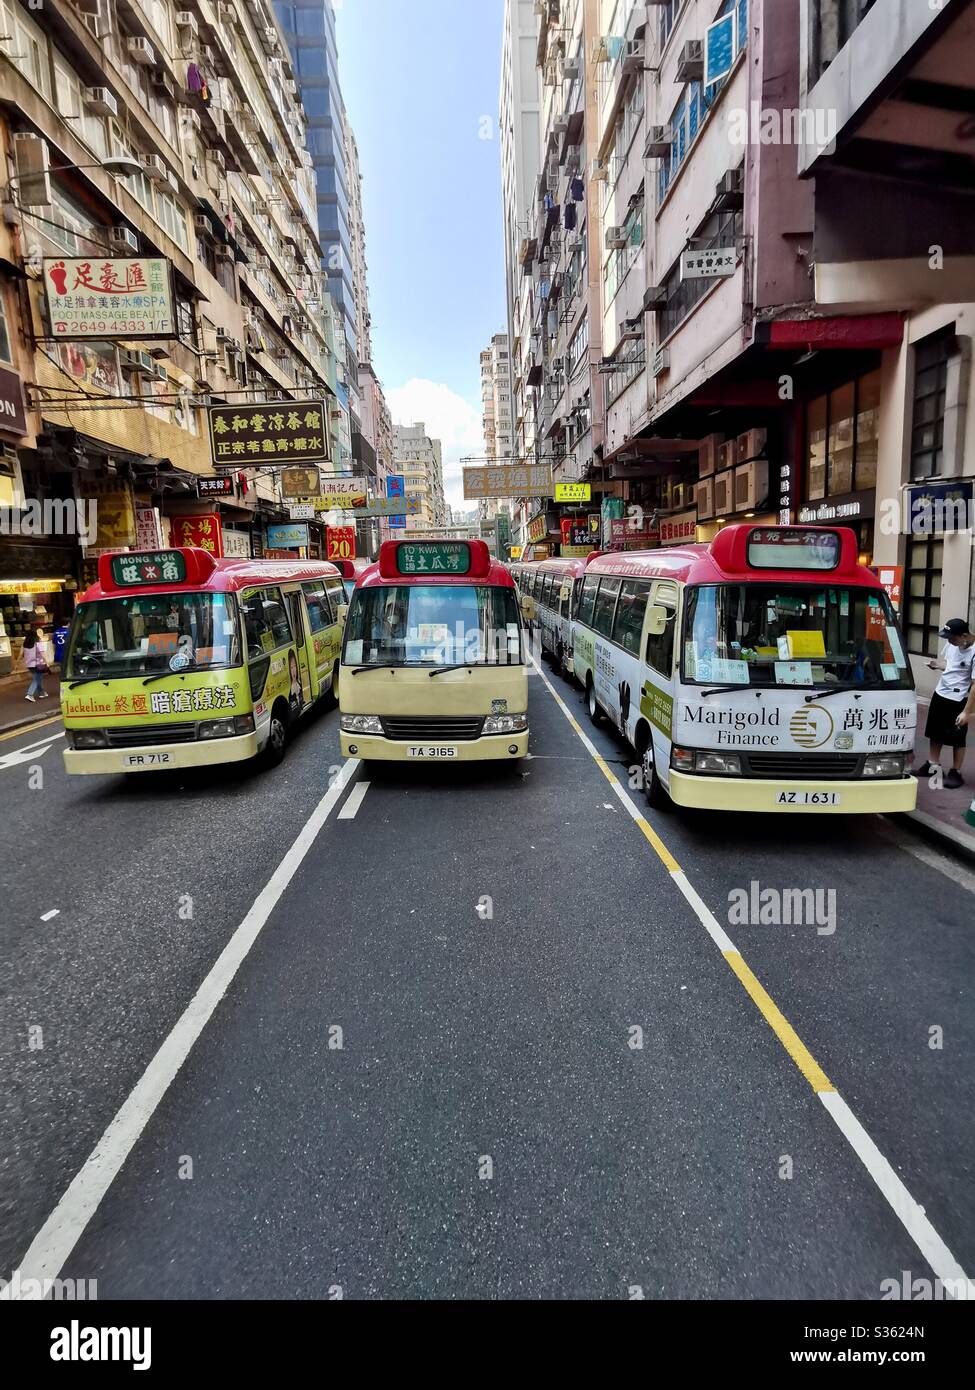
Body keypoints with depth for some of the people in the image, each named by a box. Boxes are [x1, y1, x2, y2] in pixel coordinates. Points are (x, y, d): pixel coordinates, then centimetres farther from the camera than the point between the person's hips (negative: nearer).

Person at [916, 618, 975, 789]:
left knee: (957, 738, 4)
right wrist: (937, 665, -6)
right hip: (940, 693, 7)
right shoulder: (951, 643, -4)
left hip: (958, 700, -7)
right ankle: (933, 764, 32)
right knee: (935, 732, 17)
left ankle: (956, 772, 17)